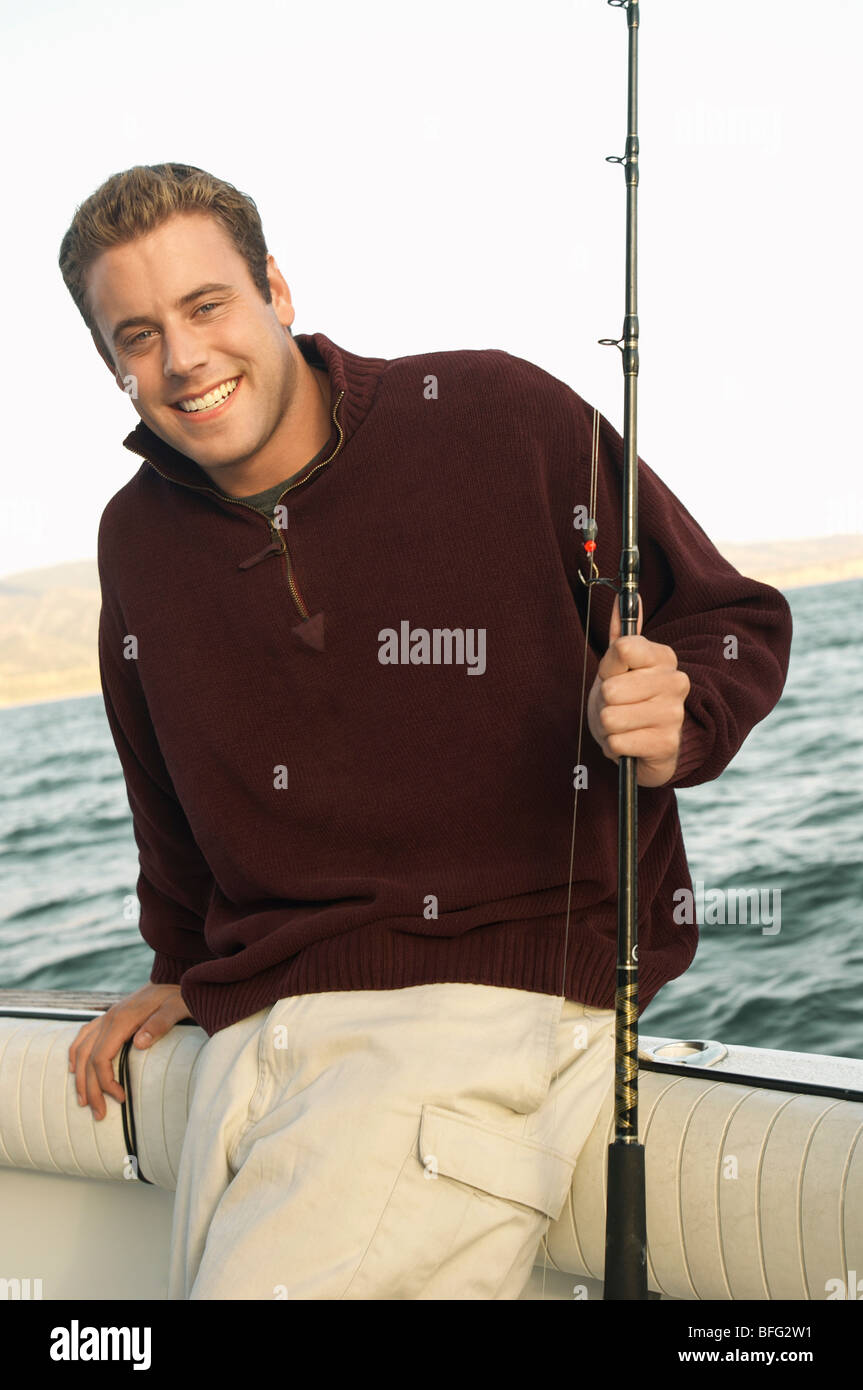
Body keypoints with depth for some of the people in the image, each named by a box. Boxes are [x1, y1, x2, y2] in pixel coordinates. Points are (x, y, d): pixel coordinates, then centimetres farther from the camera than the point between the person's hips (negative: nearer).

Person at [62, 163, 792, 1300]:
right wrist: (182, 971, 28)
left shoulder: (496, 416, -4)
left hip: (505, 986, -5)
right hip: (257, 1028, 6)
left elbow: (736, 624, 2)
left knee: (268, 1284, -20)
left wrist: (673, 726, -18)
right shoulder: (137, 538, 12)